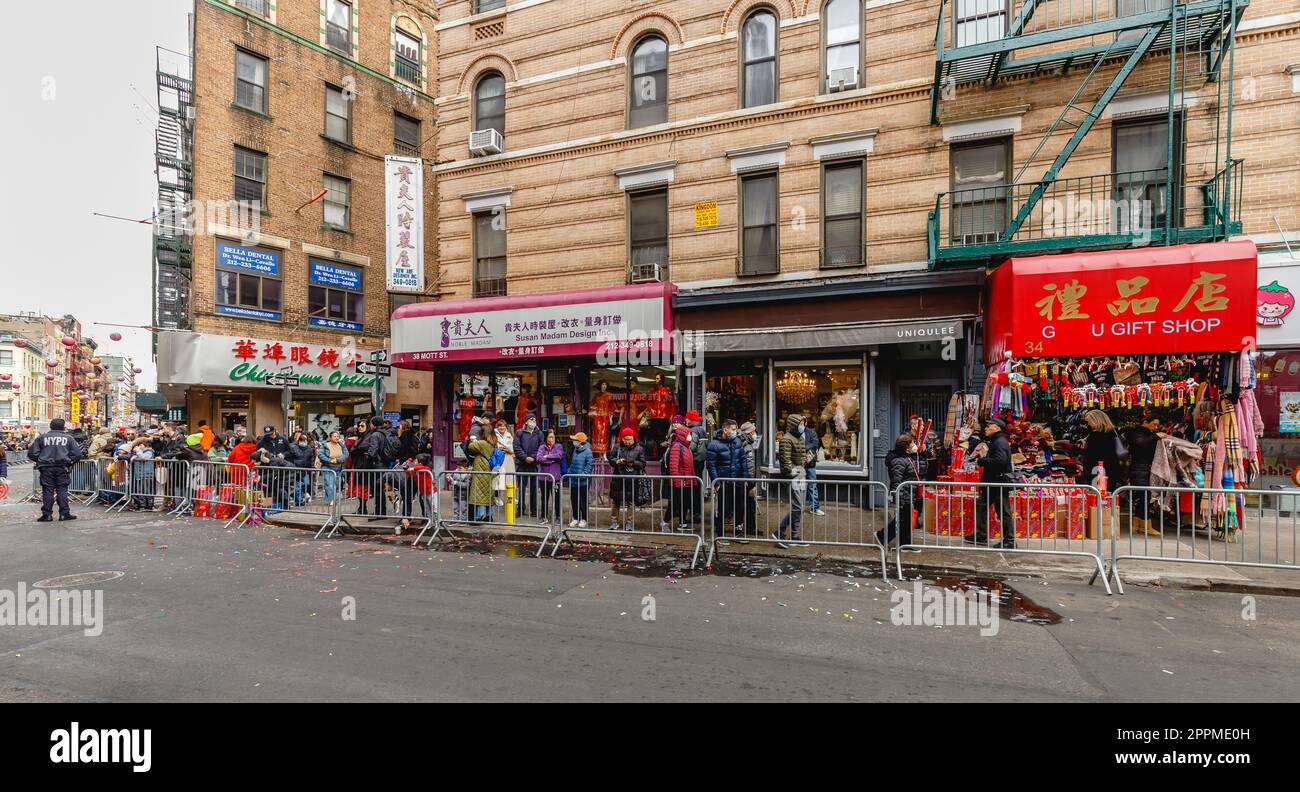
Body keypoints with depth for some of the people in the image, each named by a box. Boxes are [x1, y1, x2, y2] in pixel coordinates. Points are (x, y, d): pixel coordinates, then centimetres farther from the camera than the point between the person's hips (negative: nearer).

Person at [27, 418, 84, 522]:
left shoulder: (41, 437, 5)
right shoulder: (68, 438, 4)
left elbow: (32, 453, 4)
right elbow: (77, 454, 0)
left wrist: (39, 461, 17)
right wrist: (70, 462, 12)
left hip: (46, 467, 1)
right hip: (62, 468, -1)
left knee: (47, 490, 4)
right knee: (62, 490, 3)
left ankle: (47, 514, 4)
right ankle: (64, 513, 2)